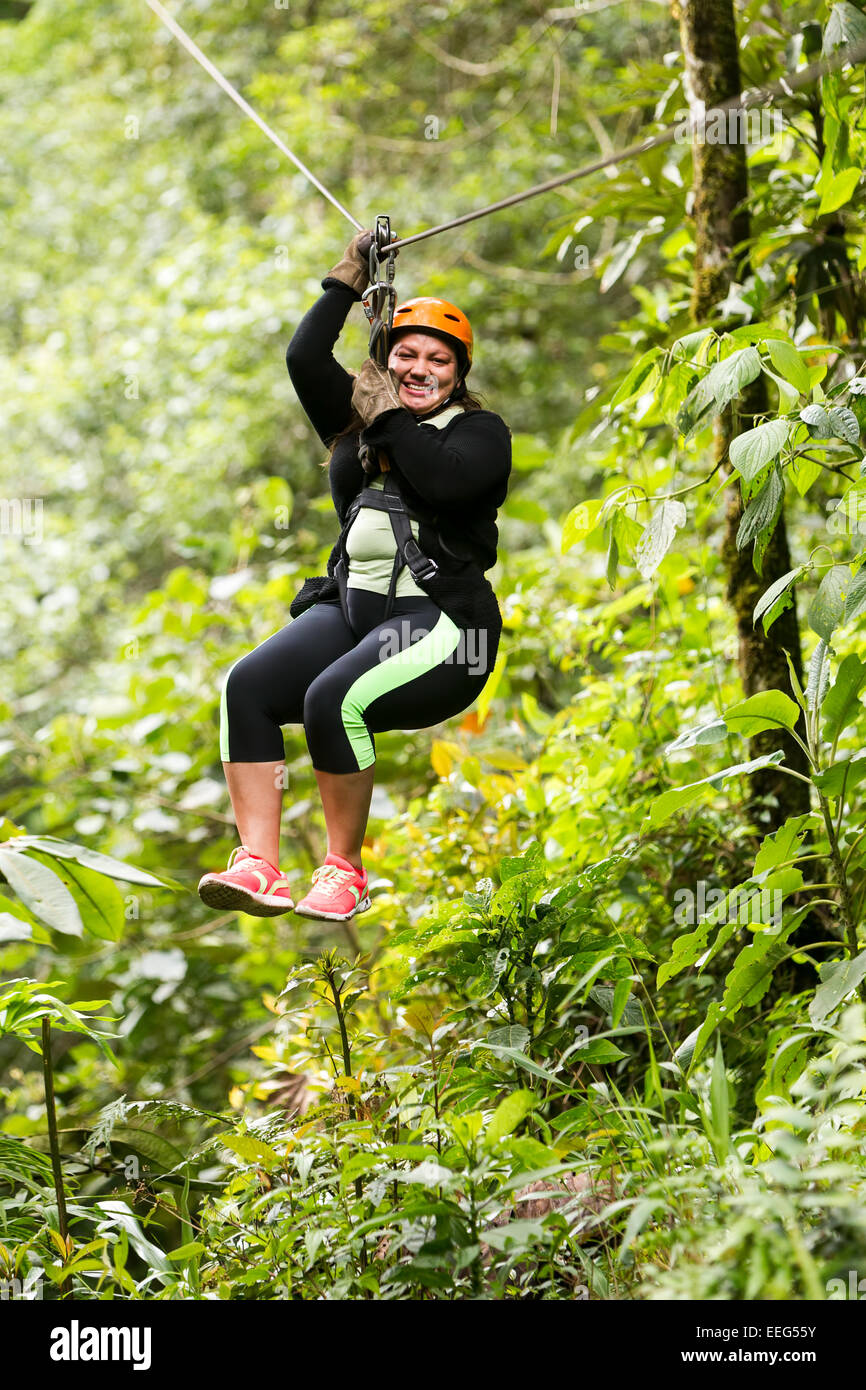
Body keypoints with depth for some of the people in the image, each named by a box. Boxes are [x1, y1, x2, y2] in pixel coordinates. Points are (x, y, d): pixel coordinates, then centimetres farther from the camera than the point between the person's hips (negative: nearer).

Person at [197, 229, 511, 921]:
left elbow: (444, 481, -15)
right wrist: (351, 276, 12)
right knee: (248, 685, -21)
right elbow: (305, 357, 10)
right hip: (350, 606, 6)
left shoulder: (481, 431, 6)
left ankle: (346, 871, -17)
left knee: (334, 698, -33)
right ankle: (259, 865, -29)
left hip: (442, 619, -6)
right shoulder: (356, 418, 22)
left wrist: (389, 418, -2)